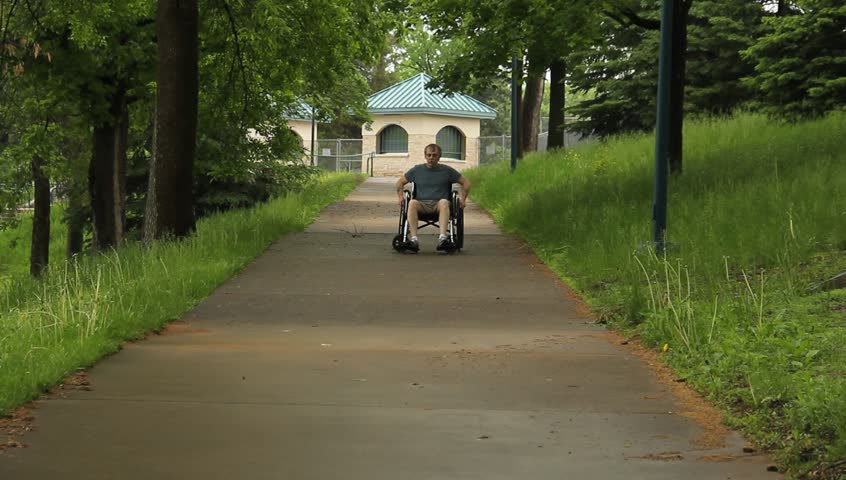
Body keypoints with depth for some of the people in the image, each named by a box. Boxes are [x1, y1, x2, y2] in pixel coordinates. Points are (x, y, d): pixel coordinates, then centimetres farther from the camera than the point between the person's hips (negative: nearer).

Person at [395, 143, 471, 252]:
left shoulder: (447, 170, 16)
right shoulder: (417, 169, 19)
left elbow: (466, 183, 20)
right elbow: (400, 182, 27)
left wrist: (462, 199, 6)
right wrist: (400, 197, 9)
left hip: (438, 205, -1)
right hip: (421, 204, 1)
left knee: (444, 202, -37)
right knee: (412, 203, -35)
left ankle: (442, 238, -54)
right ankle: (413, 239, -48)